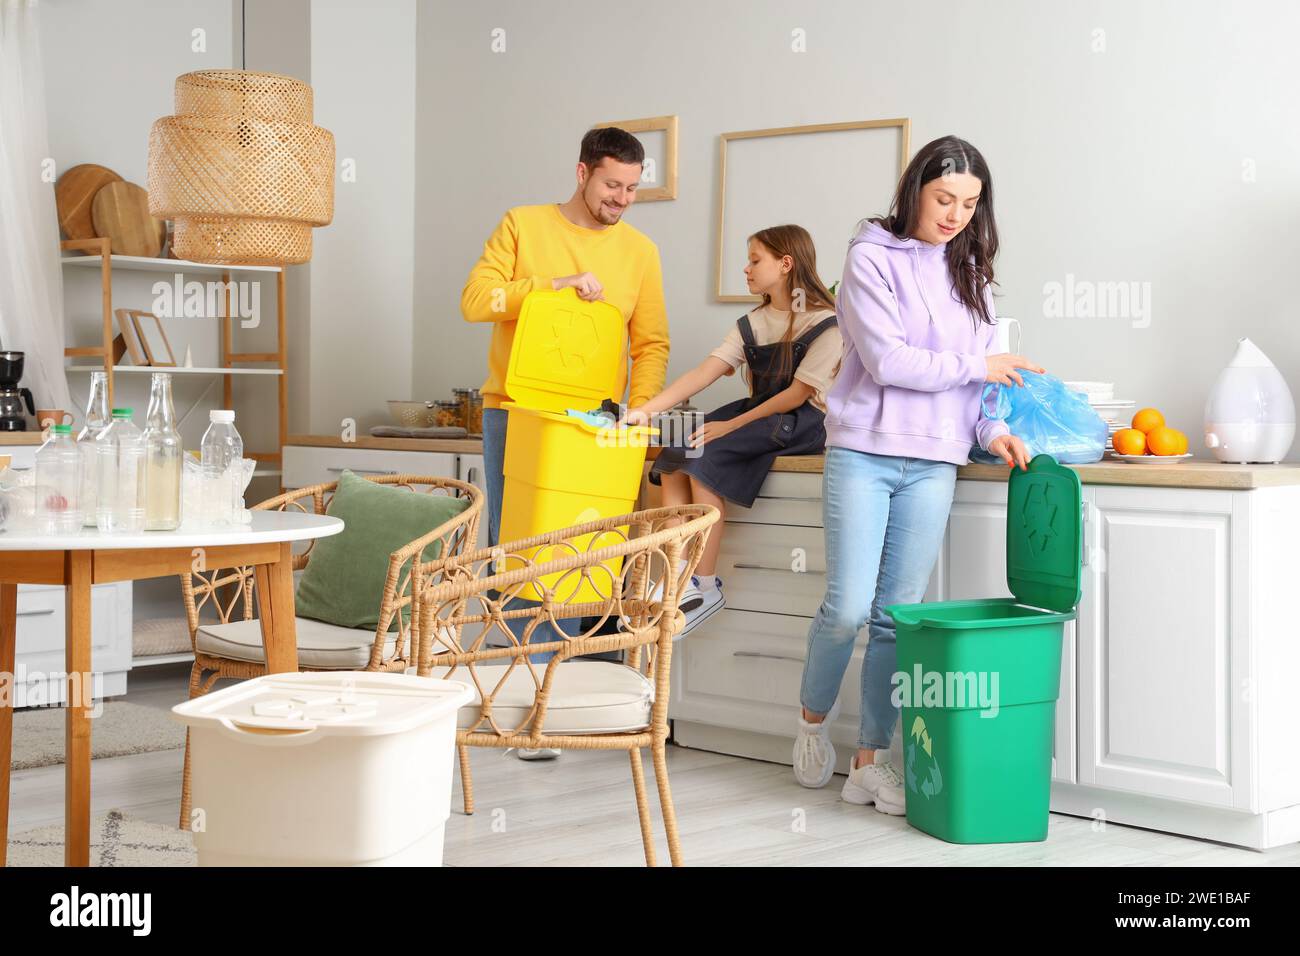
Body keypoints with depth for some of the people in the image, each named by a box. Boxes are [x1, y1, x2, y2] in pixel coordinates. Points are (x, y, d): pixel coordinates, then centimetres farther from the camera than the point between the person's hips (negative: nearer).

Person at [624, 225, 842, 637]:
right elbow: (704, 372, 3)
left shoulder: (825, 324, -9)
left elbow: (797, 394, -14)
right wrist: (645, 410, -9)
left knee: (707, 457, -27)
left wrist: (732, 426, -17)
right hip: (758, 413, 7)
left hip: (803, 422, -7)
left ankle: (705, 586, -22)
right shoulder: (751, 325, 13)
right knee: (673, 458, -15)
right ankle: (679, 578, -18)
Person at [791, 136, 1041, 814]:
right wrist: (978, 366, -4)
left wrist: (990, 429, -1)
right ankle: (813, 717, 19)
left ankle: (870, 762, 10)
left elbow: (974, 374, 16)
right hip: (863, 453, -4)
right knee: (848, 607, -9)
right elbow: (888, 361, -12)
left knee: (897, 615, 3)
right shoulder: (872, 258, -3)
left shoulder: (968, 272, 15)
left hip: (933, 465, 4)